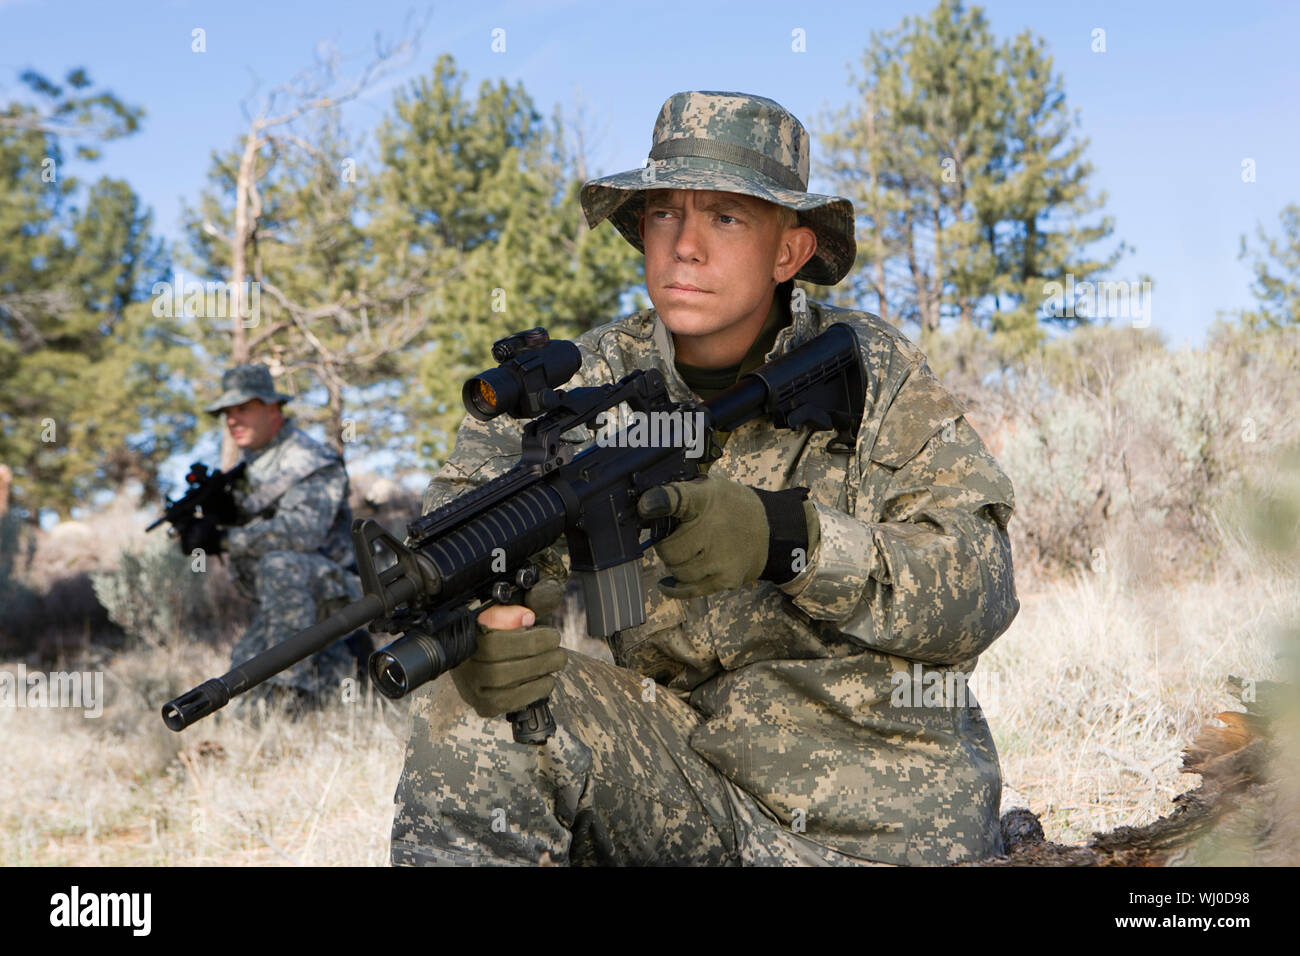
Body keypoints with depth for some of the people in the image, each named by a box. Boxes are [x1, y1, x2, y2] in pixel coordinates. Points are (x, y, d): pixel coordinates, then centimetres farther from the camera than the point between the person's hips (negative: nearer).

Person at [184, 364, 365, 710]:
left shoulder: (310, 461, -17)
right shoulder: (250, 466, 12)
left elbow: (304, 529, -33)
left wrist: (225, 539, -33)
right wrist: (207, 524, -10)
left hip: (330, 586, -9)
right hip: (282, 595, 9)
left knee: (279, 563, -37)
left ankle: (294, 689, -30)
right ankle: (344, 661, 18)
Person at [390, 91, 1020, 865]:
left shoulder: (872, 373, -3)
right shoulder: (586, 385, 2)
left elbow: (981, 586, -13)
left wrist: (785, 536, -28)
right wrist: (482, 620, -35)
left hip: (884, 825, -1)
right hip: (675, 775, 2)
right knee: (476, 701, -20)